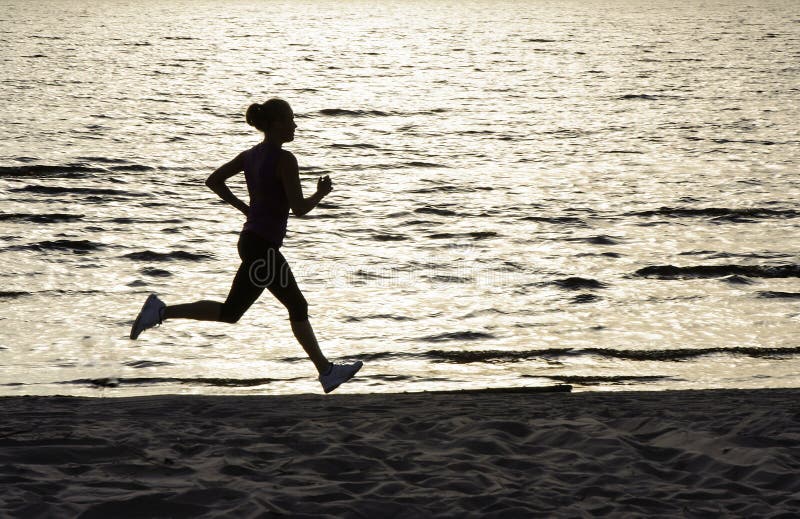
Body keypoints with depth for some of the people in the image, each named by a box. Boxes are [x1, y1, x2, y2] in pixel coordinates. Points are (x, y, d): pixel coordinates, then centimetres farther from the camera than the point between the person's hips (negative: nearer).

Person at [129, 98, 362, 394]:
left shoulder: (251, 155, 8)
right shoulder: (284, 160, -17)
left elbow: (213, 181, 12)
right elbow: (299, 208, -21)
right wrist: (321, 193, -2)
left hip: (252, 239, 10)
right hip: (262, 247, -10)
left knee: (298, 308, 12)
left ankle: (327, 371, 16)